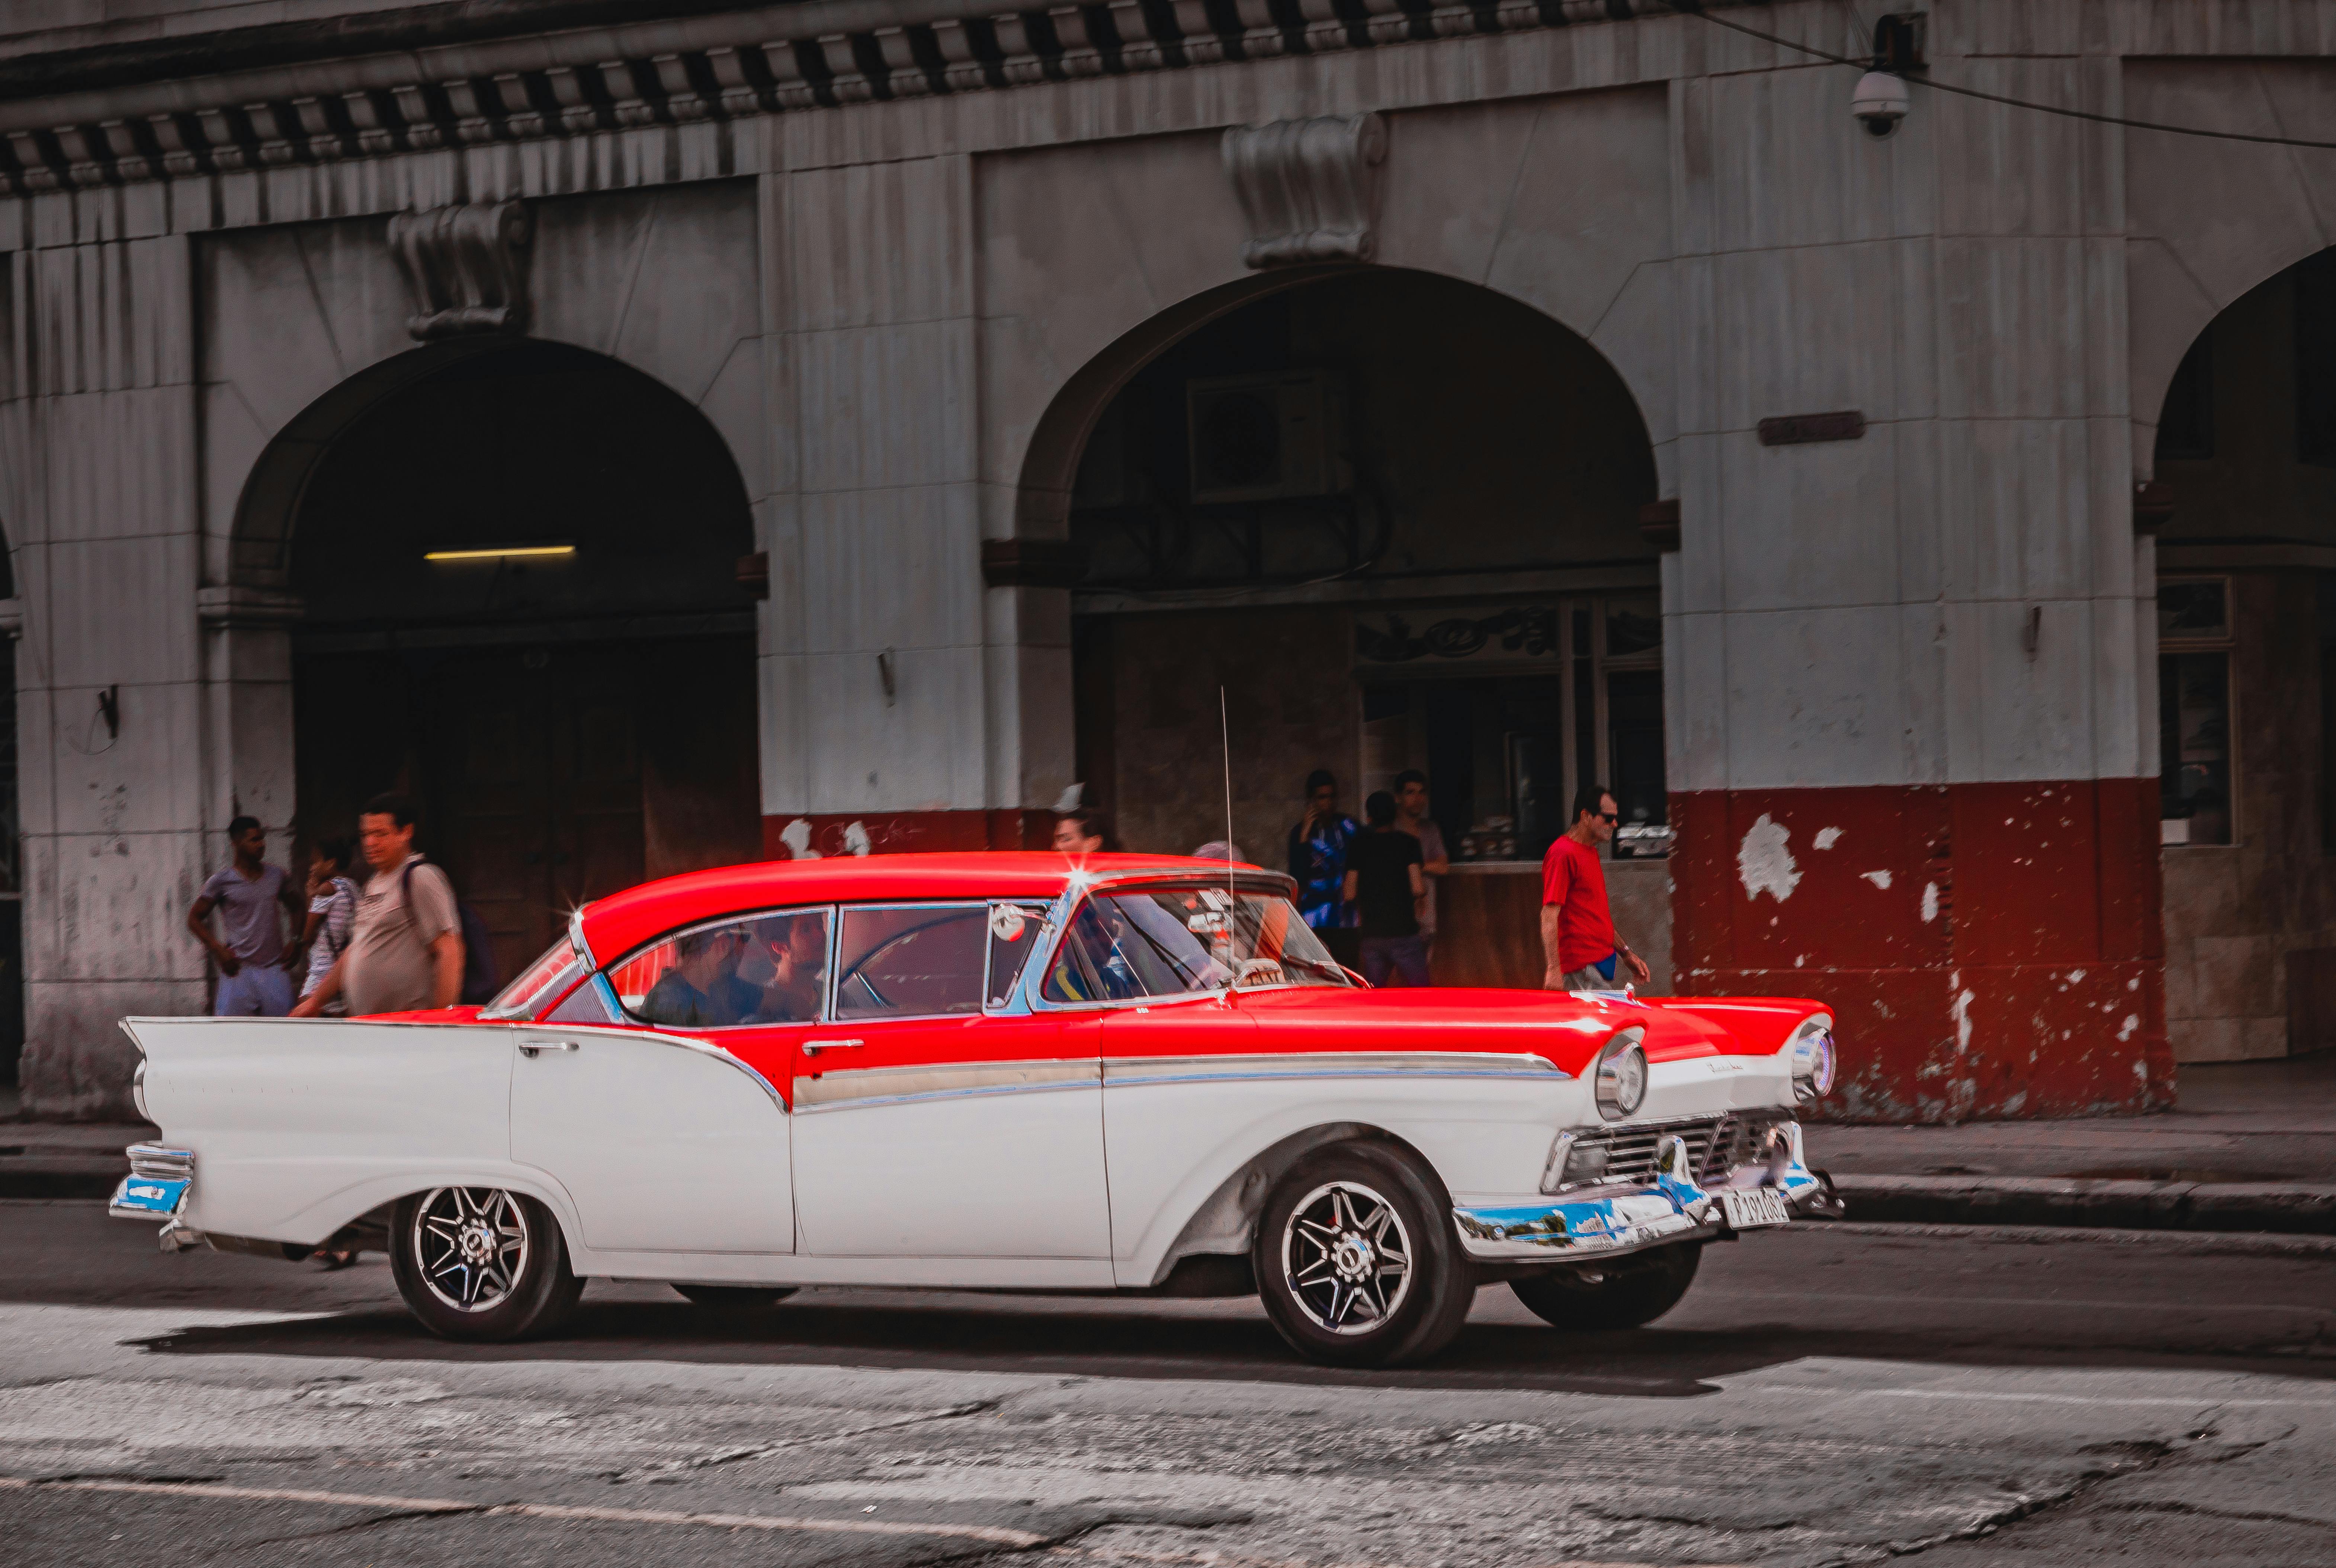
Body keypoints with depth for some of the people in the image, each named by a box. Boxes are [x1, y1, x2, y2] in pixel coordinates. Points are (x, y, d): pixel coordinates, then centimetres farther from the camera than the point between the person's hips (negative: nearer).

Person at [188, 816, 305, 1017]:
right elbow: (195, 919, 4)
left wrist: (296, 943, 9)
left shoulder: (277, 876, 9)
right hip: (239, 969, -3)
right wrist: (218, 949, -7)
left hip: (274, 967, 3)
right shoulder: (223, 880, -2)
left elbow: (296, 909, 24)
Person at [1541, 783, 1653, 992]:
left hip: (1602, 963, 9)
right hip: (1582, 971, -9)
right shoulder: (1563, 855, -12)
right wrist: (1554, 970, -25)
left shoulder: (1592, 853, 18)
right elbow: (1549, 917, -18)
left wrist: (1626, 954, 26)